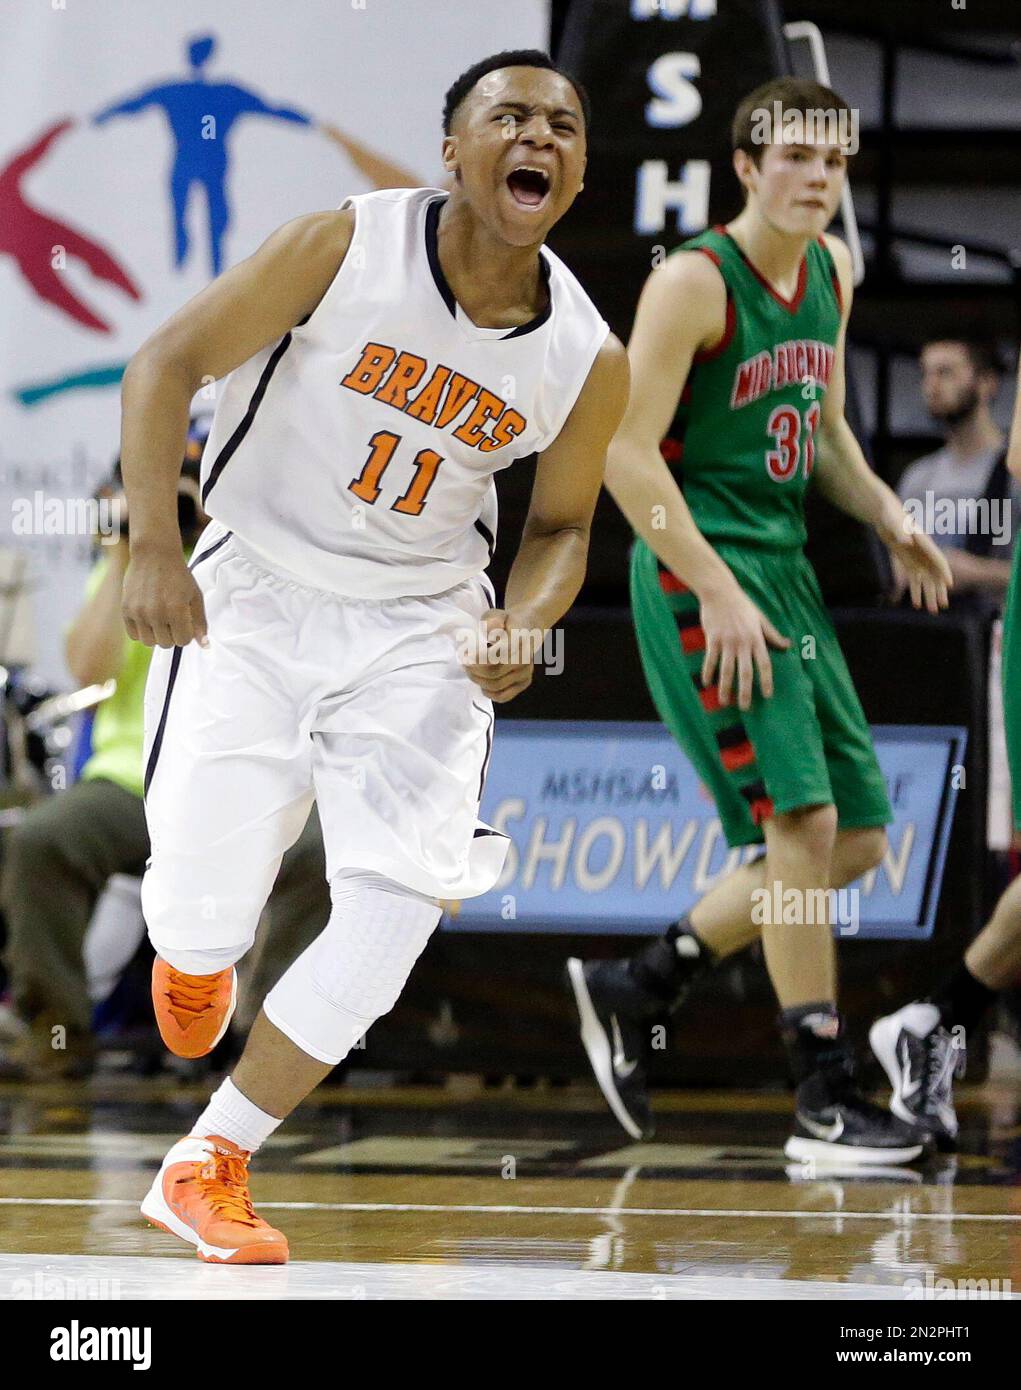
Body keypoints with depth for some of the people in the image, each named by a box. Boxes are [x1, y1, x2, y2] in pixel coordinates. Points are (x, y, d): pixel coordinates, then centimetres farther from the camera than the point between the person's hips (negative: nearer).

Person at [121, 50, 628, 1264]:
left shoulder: (588, 363, -6)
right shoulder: (347, 246, -16)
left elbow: (560, 524, 11)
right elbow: (167, 362, -12)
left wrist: (522, 624, -12)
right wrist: (153, 547, -23)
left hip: (421, 628, 2)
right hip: (254, 593, -2)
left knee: (399, 909, -13)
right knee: (202, 907, -5)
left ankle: (208, 1166, 1)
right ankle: (195, 947, 37)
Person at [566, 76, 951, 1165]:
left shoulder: (832, 271, 12)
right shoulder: (693, 281, -13)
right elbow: (625, 453, -17)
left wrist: (887, 520, 8)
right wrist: (718, 591, -22)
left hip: (783, 569, 9)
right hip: (697, 571, -9)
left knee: (856, 844, 8)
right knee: (802, 819, -15)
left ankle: (633, 991, 21)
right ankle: (825, 1104, -9)